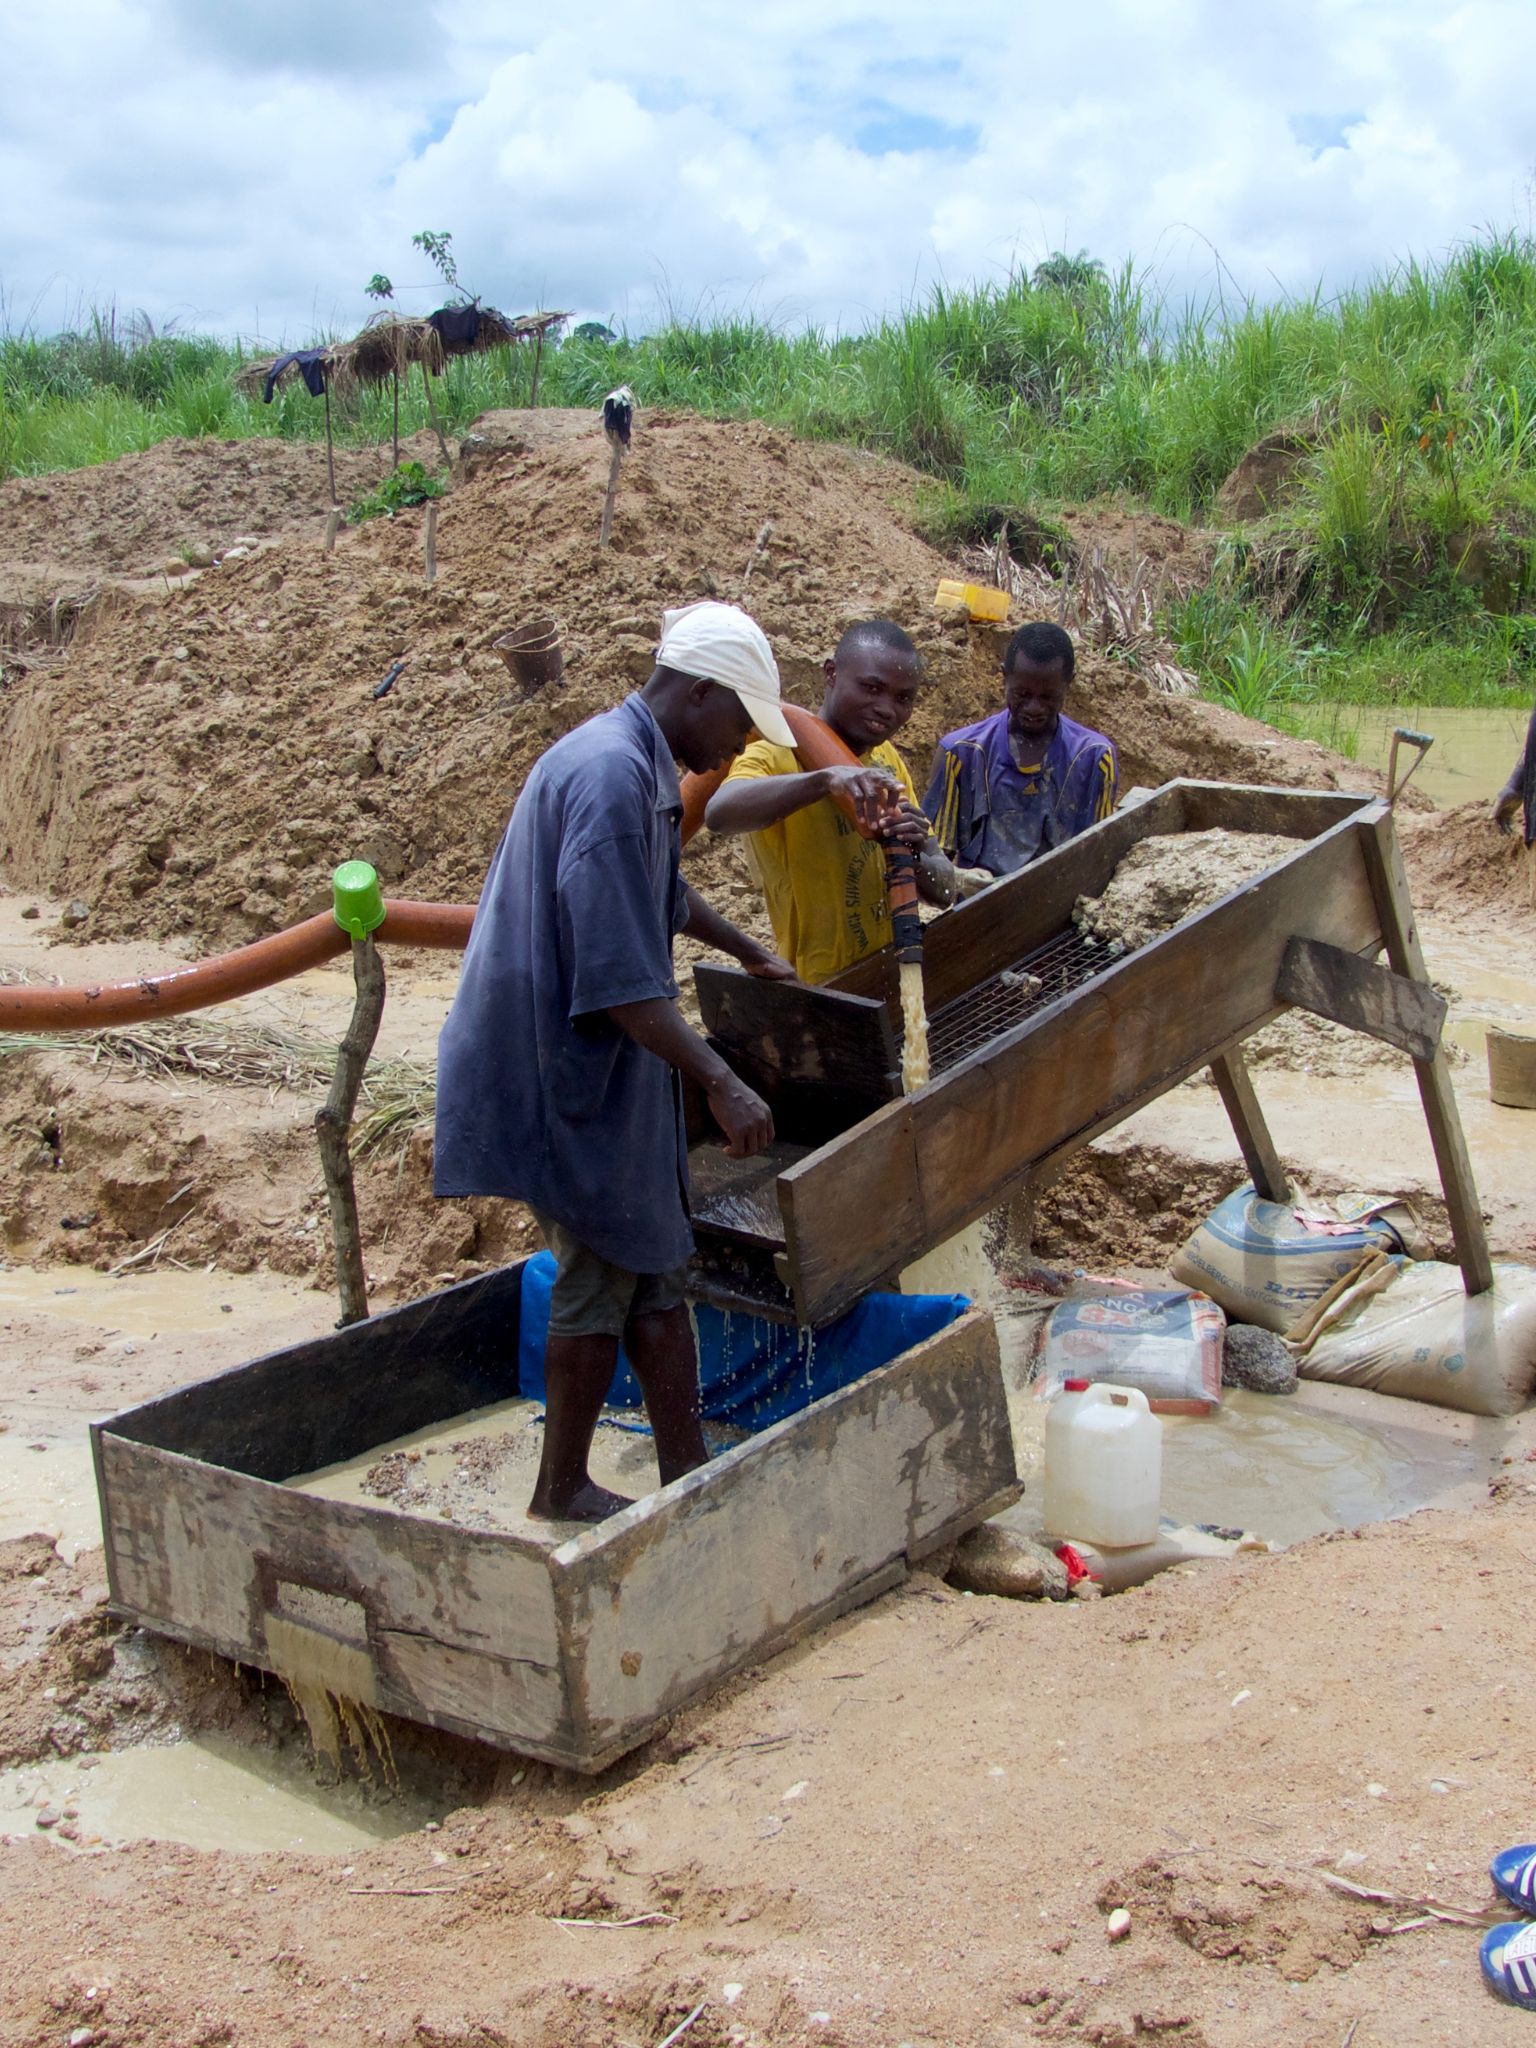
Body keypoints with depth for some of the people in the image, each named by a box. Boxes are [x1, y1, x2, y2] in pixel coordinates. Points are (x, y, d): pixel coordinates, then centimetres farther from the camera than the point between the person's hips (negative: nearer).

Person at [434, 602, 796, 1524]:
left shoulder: (641, 766, 12)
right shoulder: (611, 775, -22)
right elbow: (620, 982, -27)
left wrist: (748, 950, 40)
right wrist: (721, 1083, -25)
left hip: (612, 1069, 10)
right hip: (573, 1072, -10)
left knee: (656, 1269, 13)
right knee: (603, 1280, 2)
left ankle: (689, 1474, 23)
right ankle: (563, 1491, 19)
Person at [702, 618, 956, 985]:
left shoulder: (888, 760, 8)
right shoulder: (778, 755, -13)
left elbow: (943, 891, 4)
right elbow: (719, 813, -36)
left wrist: (914, 855, -16)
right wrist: (826, 778, -44)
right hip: (822, 991, -6)